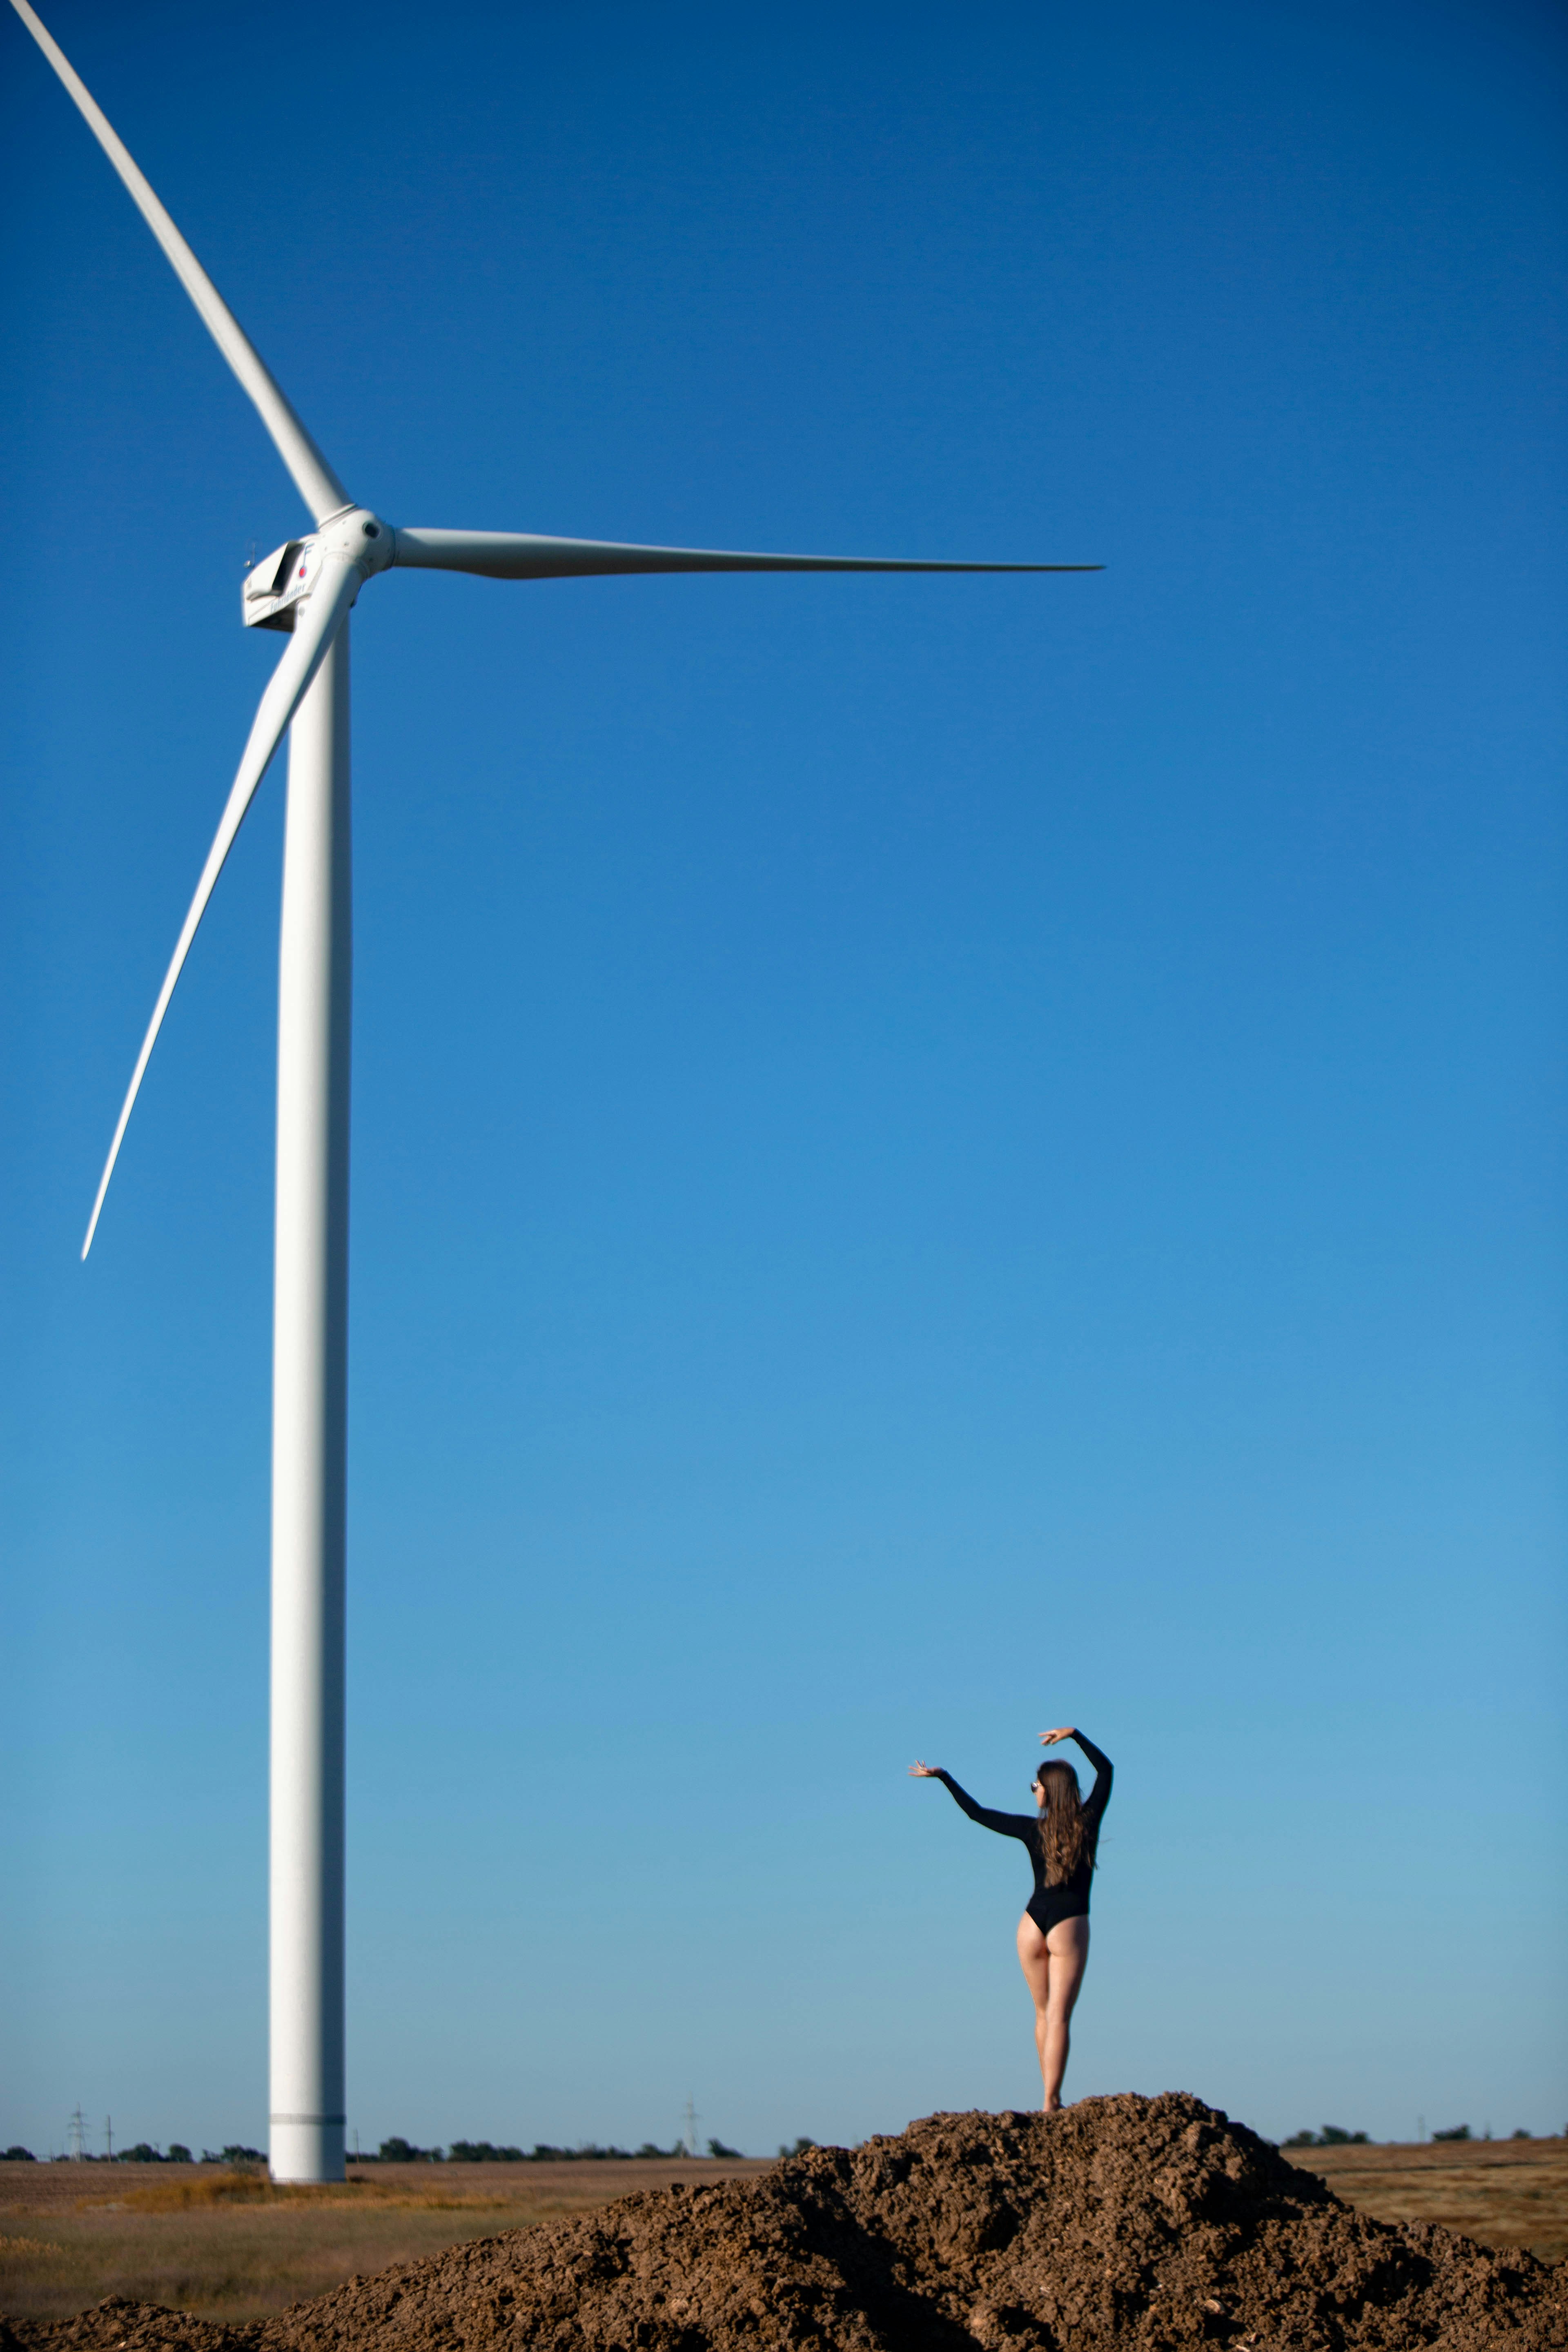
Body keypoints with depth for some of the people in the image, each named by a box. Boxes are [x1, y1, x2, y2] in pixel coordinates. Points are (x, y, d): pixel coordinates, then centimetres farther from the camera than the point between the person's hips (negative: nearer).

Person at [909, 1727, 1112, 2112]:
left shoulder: (1033, 1829, -4)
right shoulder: (1087, 1822, -5)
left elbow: (977, 1813, 2)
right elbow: (1105, 1768, 8)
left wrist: (942, 1776, 9)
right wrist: (1073, 1735, 14)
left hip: (1033, 1925, 2)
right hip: (1069, 1926, -2)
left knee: (1044, 2015, 16)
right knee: (1058, 2018, -5)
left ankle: (1050, 2098, 17)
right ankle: (1051, 2101, -13)